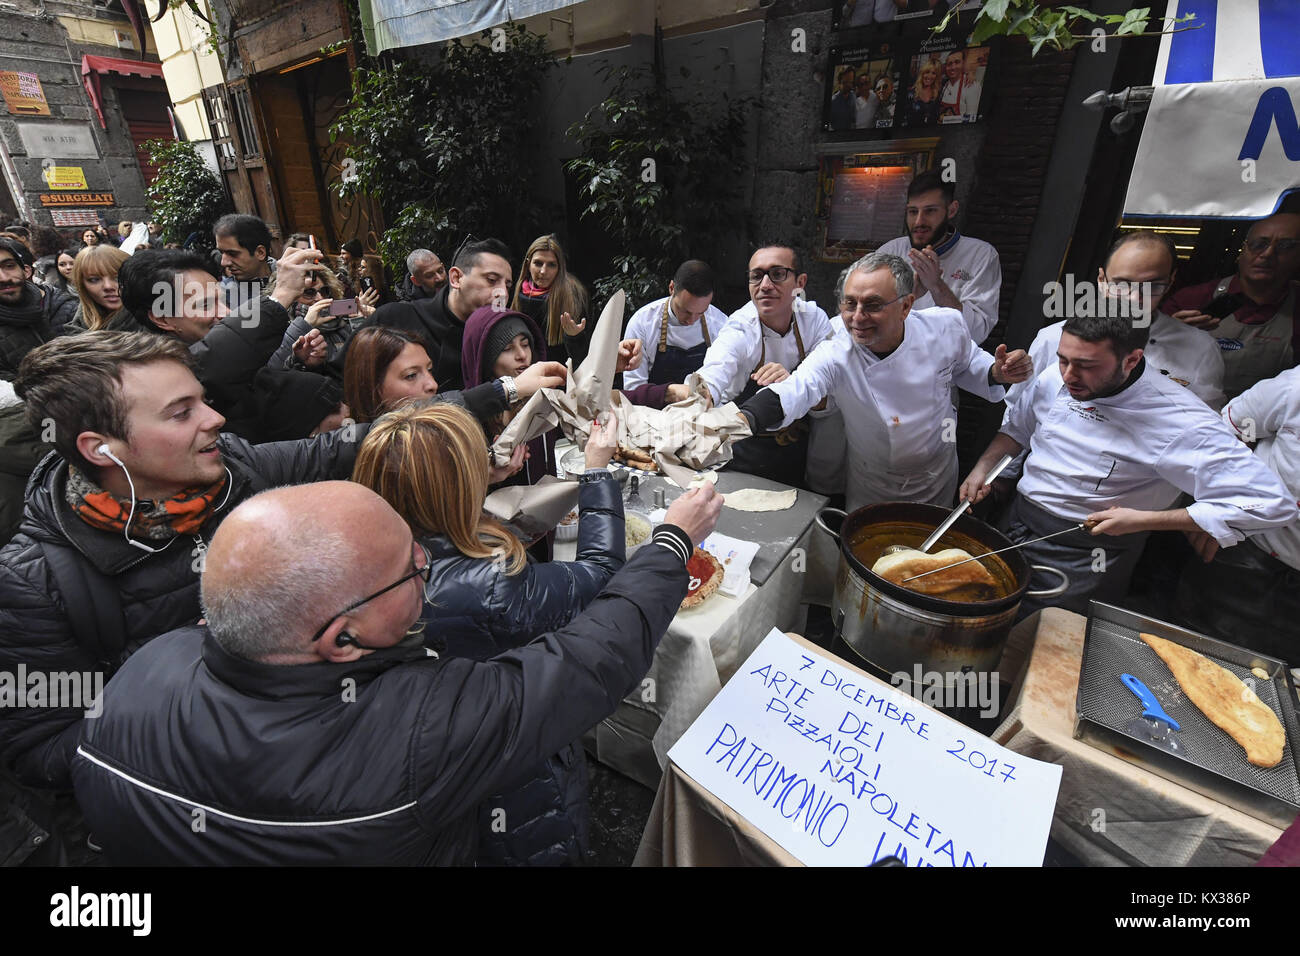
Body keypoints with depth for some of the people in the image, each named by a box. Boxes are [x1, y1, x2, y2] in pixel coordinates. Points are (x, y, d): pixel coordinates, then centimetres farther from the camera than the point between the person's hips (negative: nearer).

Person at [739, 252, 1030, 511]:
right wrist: (742, 420, -65)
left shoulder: (946, 327, -17)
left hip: (939, 480, 2)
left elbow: (967, 365, 4)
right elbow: (794, 391, -45)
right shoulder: (835, 356, -27)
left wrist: (997, 375, -18)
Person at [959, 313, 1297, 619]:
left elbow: (1270, 502, -20)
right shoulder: (1054, 379, -4)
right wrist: (982, 466, -1)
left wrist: (1143, 520, -20)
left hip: (1082, 560, -5)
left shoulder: (1180, 421, -20)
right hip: (1013, 525, 5)